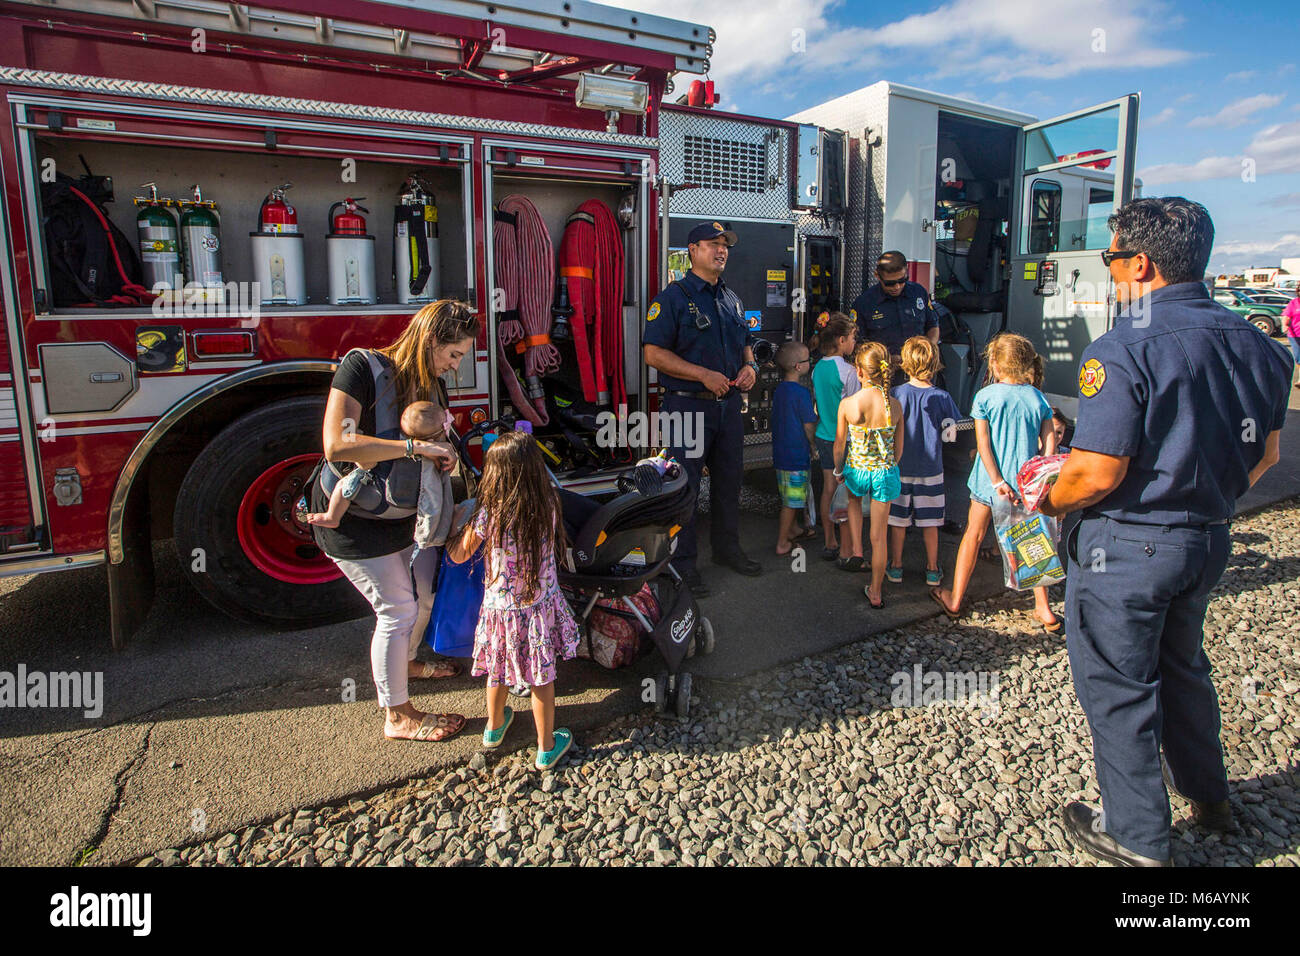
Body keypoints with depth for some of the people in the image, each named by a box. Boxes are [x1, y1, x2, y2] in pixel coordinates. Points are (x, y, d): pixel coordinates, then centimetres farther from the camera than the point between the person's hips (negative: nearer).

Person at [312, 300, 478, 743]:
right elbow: (337, 444, -35)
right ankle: (397, 715, 17)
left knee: (430, 588, 18)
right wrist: (415, 446, -35)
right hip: (351, 514, -8)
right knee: (397, 608, -3)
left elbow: (437, 456, 10)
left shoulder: (432, 386, 2)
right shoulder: (362, 366, -22)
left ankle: (404, 662, 48)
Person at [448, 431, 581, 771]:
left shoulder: (489, 514, -21)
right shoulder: (549, 505, -16)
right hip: (540, 607, 1)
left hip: (501, 609, 0)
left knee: (497, 671, 24)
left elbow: (458, 555, -7)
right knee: (542, 678, 16)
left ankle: (494, 728, 48)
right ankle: (546, 748, 31)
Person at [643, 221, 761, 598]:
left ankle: (727, 548, 32)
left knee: (729, 478, 15)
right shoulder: (673, 297, -8)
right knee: (683, 484, -1)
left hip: (728, 403, 7)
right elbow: (654, 353, -15)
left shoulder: (731, 299, 15)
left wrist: (749, 365, 2)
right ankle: (682, 562, 10)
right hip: (688, 406, -7)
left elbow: (745, 343, 26)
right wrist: (704, 375, -21)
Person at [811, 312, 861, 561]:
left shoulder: (818, 368, 5)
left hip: (823, 436, 7)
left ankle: (830, 543, 21)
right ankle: (845, 548, 8)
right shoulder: (848, 371, -16)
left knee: (829, 489, 12)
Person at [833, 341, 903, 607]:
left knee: (853, 498, 36)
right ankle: (876, 592, 23)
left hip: (857, 471, -1)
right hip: (885, 473, 1)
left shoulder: (847, 404, -15)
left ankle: (856, 550, 23)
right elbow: (899, 448, 2)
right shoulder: (895, 405, -8)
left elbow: (839, 445, -4)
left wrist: (838, 470, 14)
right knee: (879, 536, 11)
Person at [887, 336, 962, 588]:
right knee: (930, 522, 12)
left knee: (898, 520, 11)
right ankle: (933, 570, 23)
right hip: (931, 470, 1)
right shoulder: (942, 397, -10)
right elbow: (949, 435, -4)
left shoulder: (896, 394, -13)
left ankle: (896, 567, 20)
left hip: (900, 468, -1)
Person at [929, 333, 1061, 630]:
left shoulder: (985, 396, -8)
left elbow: (983, 443, -13)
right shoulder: (1038, 398, 0)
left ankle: (955, 600, 22)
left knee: (973, 536, 11)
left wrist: (997, 481, -12)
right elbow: (1050, 443, -4)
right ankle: (1044, 610, 18)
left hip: (989, 481, -2)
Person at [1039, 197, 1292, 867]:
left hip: (1127, 547, -8)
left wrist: (1049, 502, -6)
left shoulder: (1124, 349, -22)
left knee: (1116, 688, 9)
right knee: (1182, 666, 28)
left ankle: (1136, 837, 25)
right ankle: (1207, 795, 48)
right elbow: (1265, 454, 11)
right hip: (1210, 540, 8)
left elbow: (1096, 473, -25)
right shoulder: (1254, 344, 2)